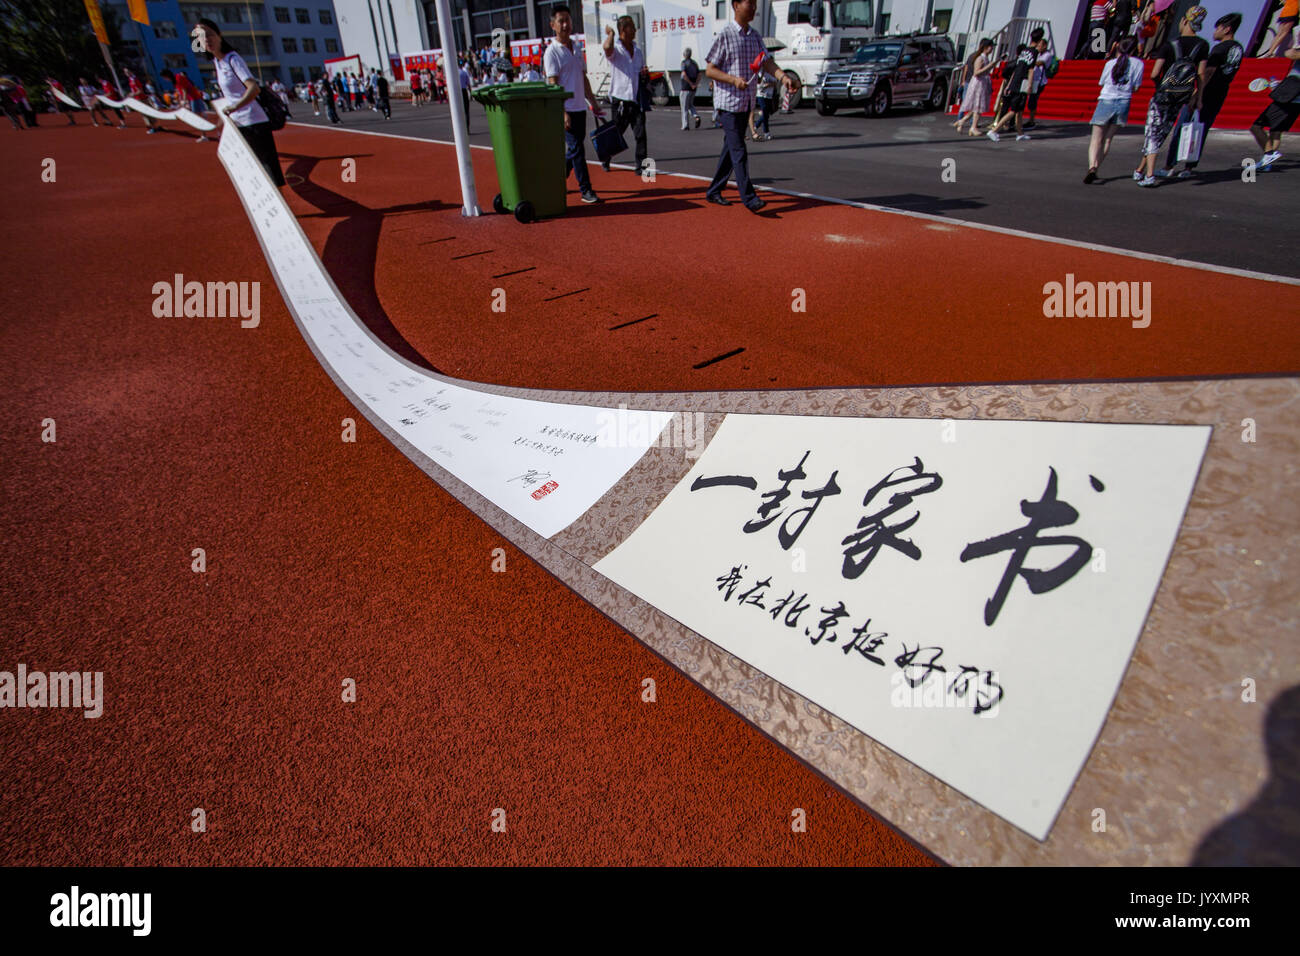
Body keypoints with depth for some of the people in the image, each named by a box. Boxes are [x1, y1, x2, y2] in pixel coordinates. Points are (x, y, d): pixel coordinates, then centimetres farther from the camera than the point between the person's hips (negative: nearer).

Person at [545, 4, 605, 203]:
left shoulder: (577, 49, 15)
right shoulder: (552, 52, -7)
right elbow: (553, 85, -13)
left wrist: (593, 103, 19)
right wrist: (562, 113, -21)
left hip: (580, 107, 8)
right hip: (566, 110, -7)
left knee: (574, 149, 11)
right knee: (576, 149, -9)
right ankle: (585, 190, -4)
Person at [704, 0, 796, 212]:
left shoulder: (755, 36, 12)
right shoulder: (724, 35, -8)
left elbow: (767, 62, 4)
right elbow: (709, 70, -10)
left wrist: (783, 76, -16)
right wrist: (734, 79, -24)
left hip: (746, 102, 7)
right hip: (727, 102, -7)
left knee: (731, 149, 11)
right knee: (738, 151, -12)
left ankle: (714, 192, 21)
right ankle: (749, 198, -14)